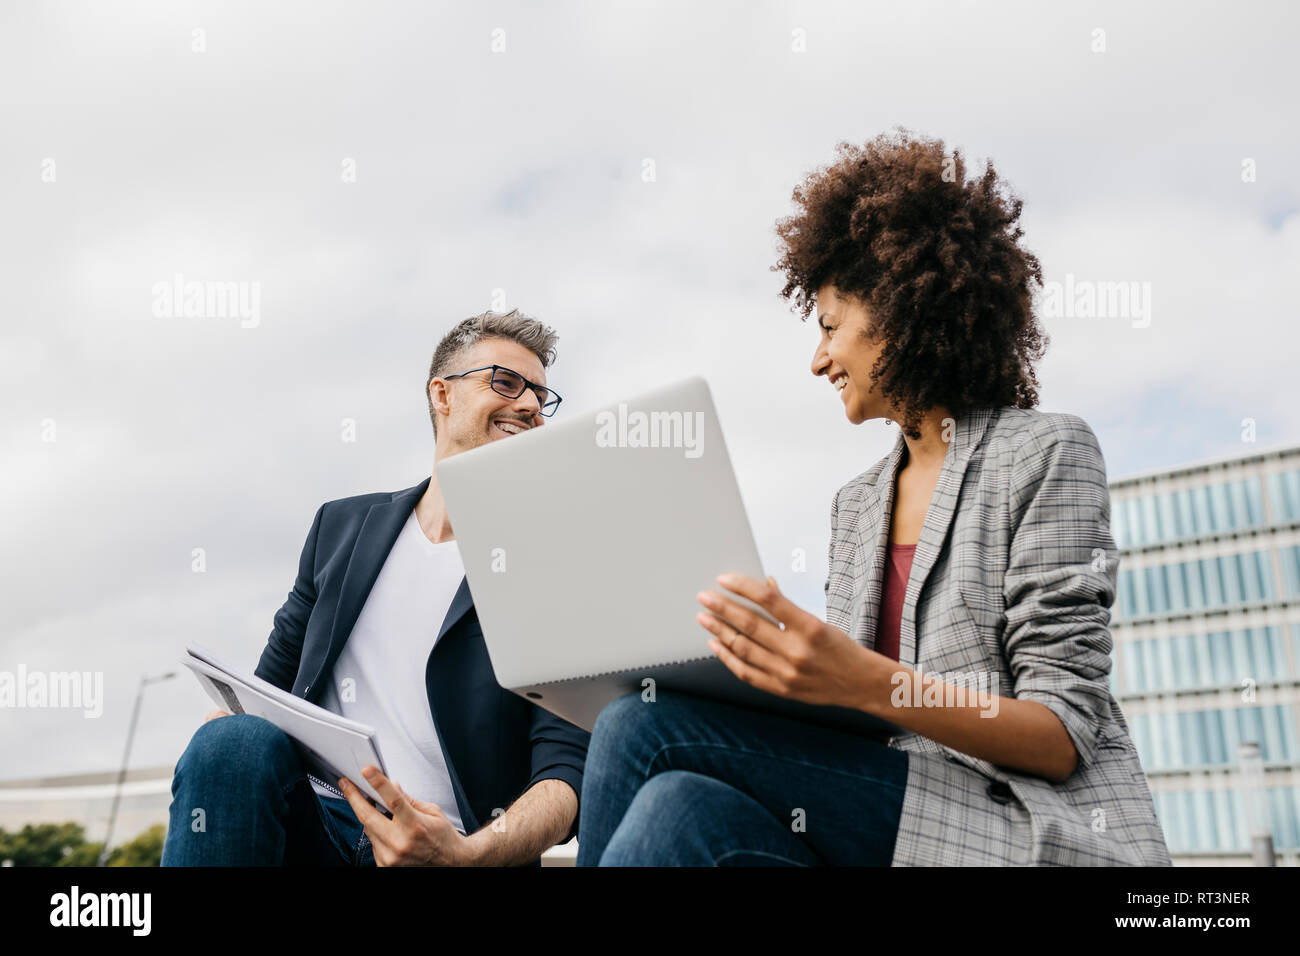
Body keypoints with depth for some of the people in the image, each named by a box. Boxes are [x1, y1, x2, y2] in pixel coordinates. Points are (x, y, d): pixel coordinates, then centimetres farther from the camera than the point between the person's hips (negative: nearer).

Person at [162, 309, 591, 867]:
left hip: (448, 846, -3)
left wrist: (467, 853, -27)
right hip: (314, 826, 3)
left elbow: (566, 768, -7)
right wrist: (233, 736, -6)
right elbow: (271, 684, 19)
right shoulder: (341, 526, 15)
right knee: (238, 739, -28)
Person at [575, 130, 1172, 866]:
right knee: (684, 804, -29)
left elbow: (1066, 737, -9)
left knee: (644, 730, -22)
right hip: (891, 806, 5)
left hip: (1036, 830, -5)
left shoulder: (1046, 452, -1)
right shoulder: (856, 504, 19)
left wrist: (869, 683, -25)